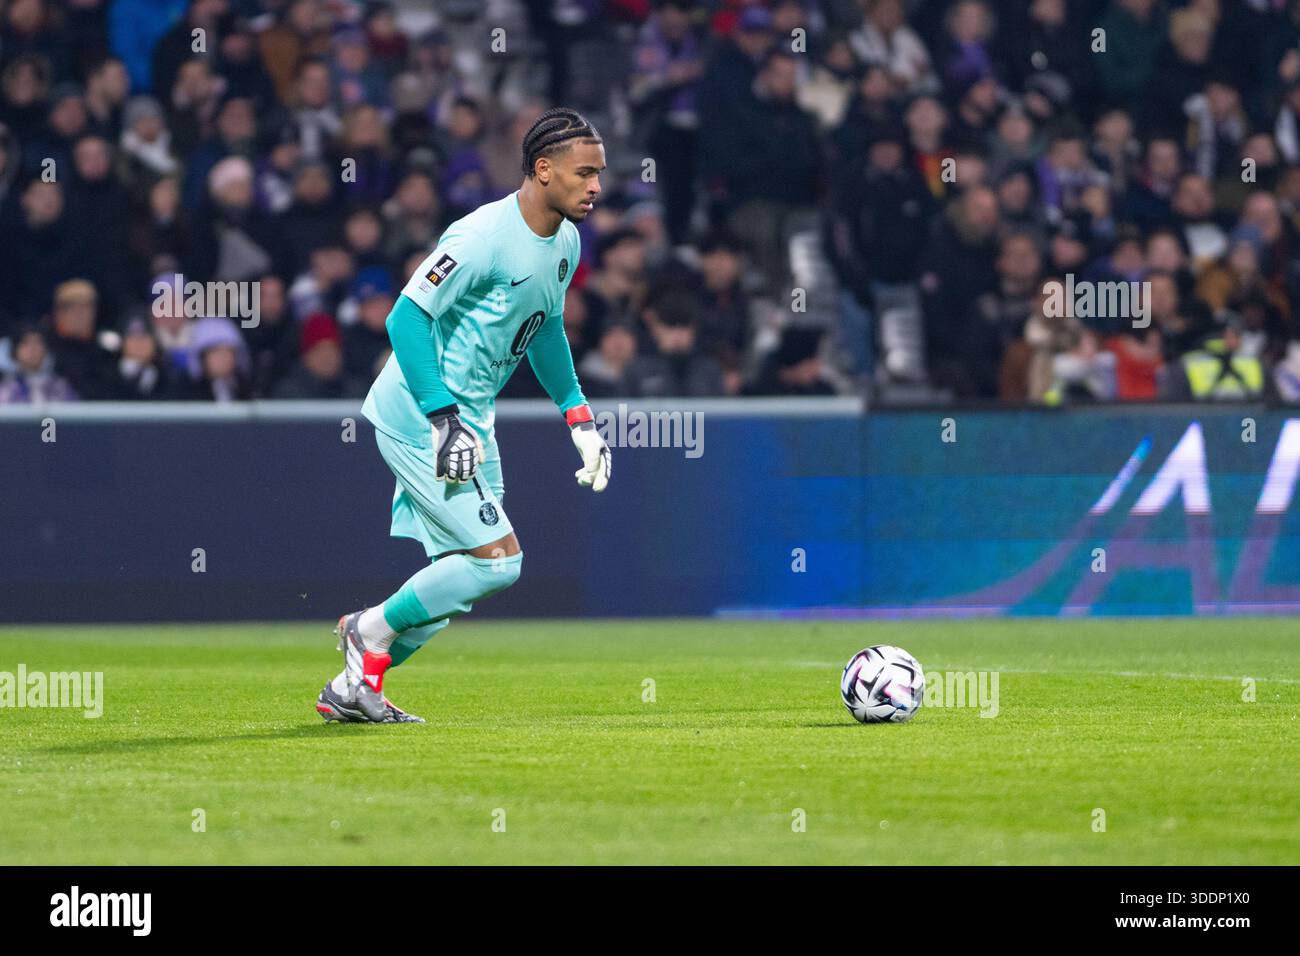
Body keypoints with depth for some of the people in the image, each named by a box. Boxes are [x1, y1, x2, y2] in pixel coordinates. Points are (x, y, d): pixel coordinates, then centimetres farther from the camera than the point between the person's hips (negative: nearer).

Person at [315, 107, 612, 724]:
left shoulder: (565, 243, 6)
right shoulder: (483, 236, -22)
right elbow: (407, 317, -24)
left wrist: (579, 419, 18)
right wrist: (445, 419, -28)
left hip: (471, 420, 9)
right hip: (416, 418, -9)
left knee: (462, 573, 10)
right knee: (498, 559, -15)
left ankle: (353, 687, 19)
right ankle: (373, 629, 4)